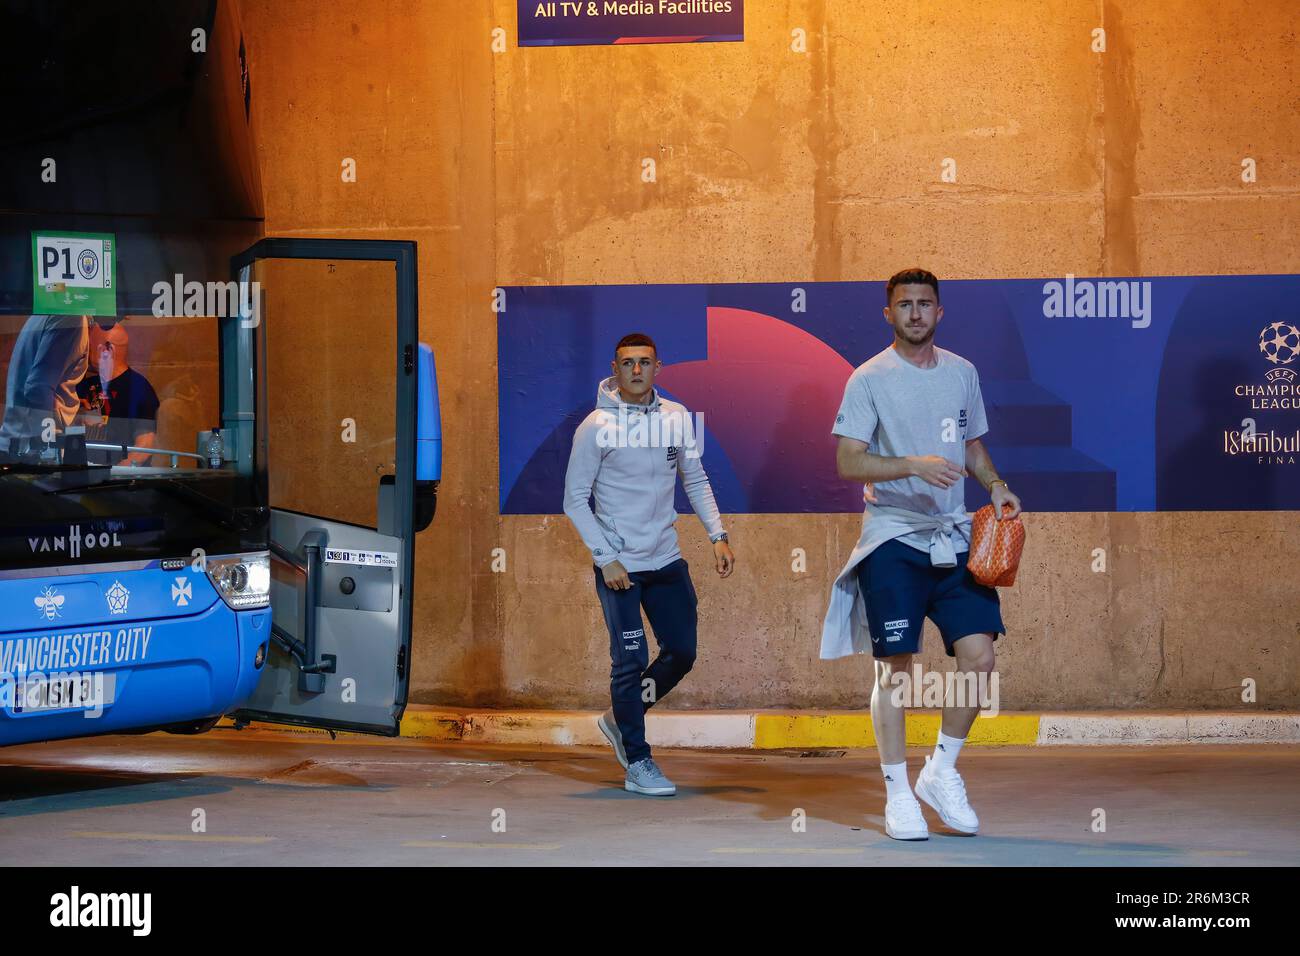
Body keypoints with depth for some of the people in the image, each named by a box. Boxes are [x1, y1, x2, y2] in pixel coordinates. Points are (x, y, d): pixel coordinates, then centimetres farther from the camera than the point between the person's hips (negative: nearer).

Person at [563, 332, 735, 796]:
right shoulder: (596, 426, -9)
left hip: (667, 560, 5)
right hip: (618, 564, -5)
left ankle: (621, 719, 29)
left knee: (682, 653, 8)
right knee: (631, 660, -5)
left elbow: (695, 480, 14)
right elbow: (575, 500, -7)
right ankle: (638, 764, 5)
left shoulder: (676, 418, 3)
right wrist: (605, 558, -14)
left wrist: (717, 535, 4)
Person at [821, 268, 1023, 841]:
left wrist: (994, 486, 4)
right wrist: (914, 464, -25)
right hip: (892, 535, -4)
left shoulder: (962, 373, 12)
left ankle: (941, 771, 12)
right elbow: (848, 462, -12)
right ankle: (898, 793, 6)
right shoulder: (869, 379, -4)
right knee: (895, 663, -4)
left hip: (953, 534, 4)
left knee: (979, 653, -5)